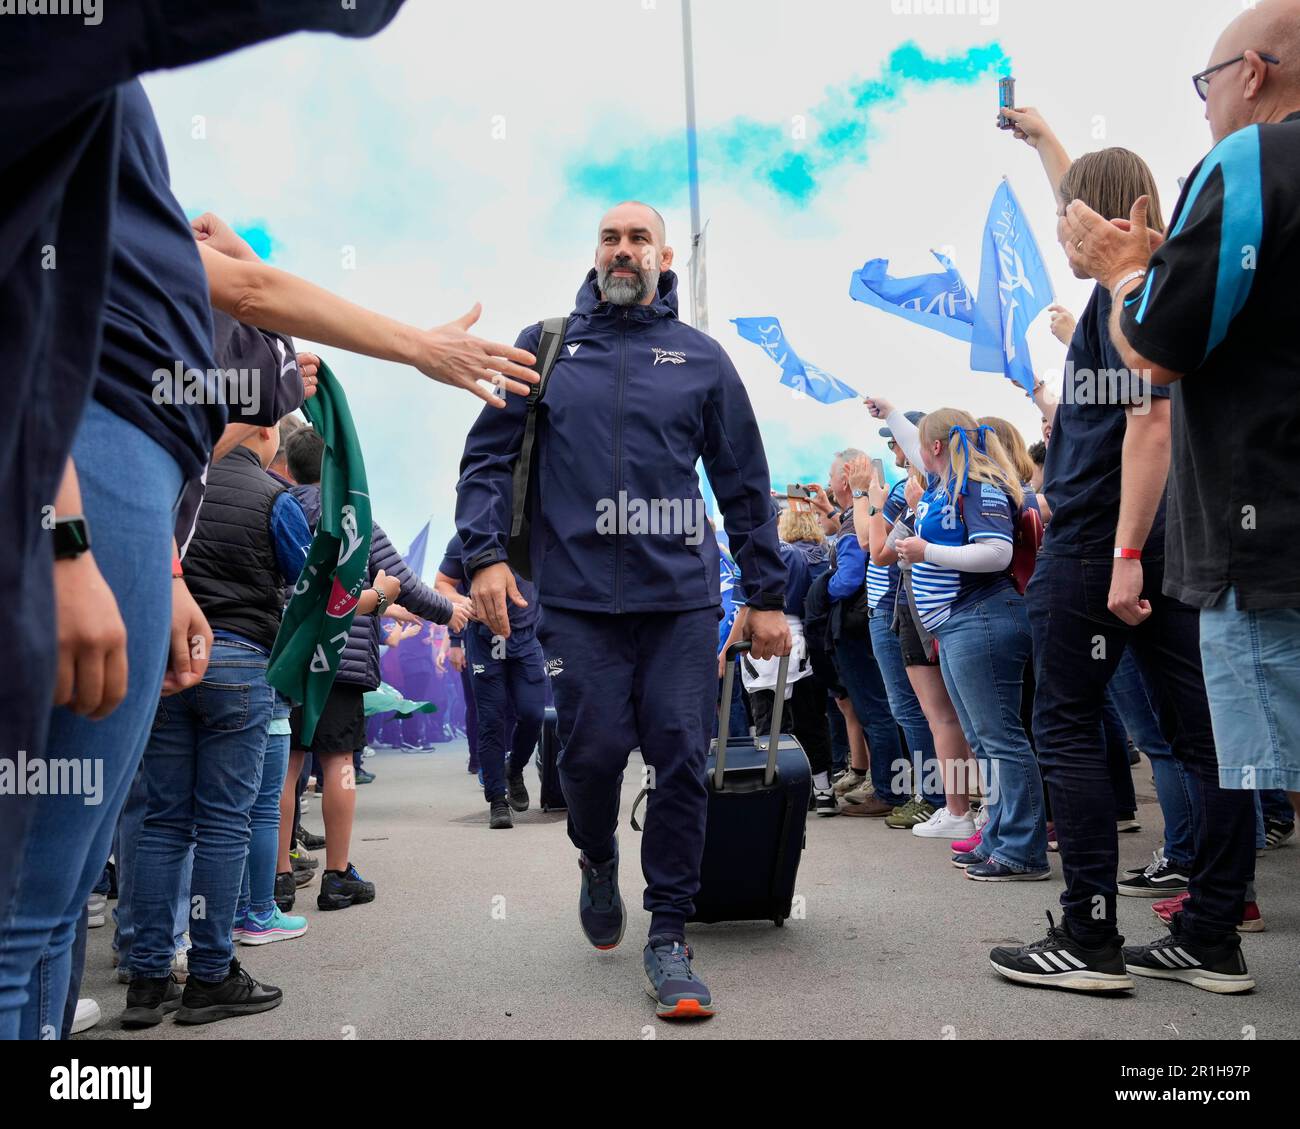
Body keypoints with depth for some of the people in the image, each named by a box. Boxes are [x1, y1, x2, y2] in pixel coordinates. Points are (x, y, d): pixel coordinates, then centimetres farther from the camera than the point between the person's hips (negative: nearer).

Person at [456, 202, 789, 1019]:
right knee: (593, 750, -2)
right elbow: (488, 456, 8)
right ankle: (598, 860, 32)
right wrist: (485, 553, -7)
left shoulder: (701, 358, 10)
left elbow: (745, 484, 11)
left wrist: (768, 594, 8)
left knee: (682, 758, -1)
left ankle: (669, 936, 12)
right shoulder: (545, 346, 10)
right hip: (578, 596, 0)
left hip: (683, 596, 1)